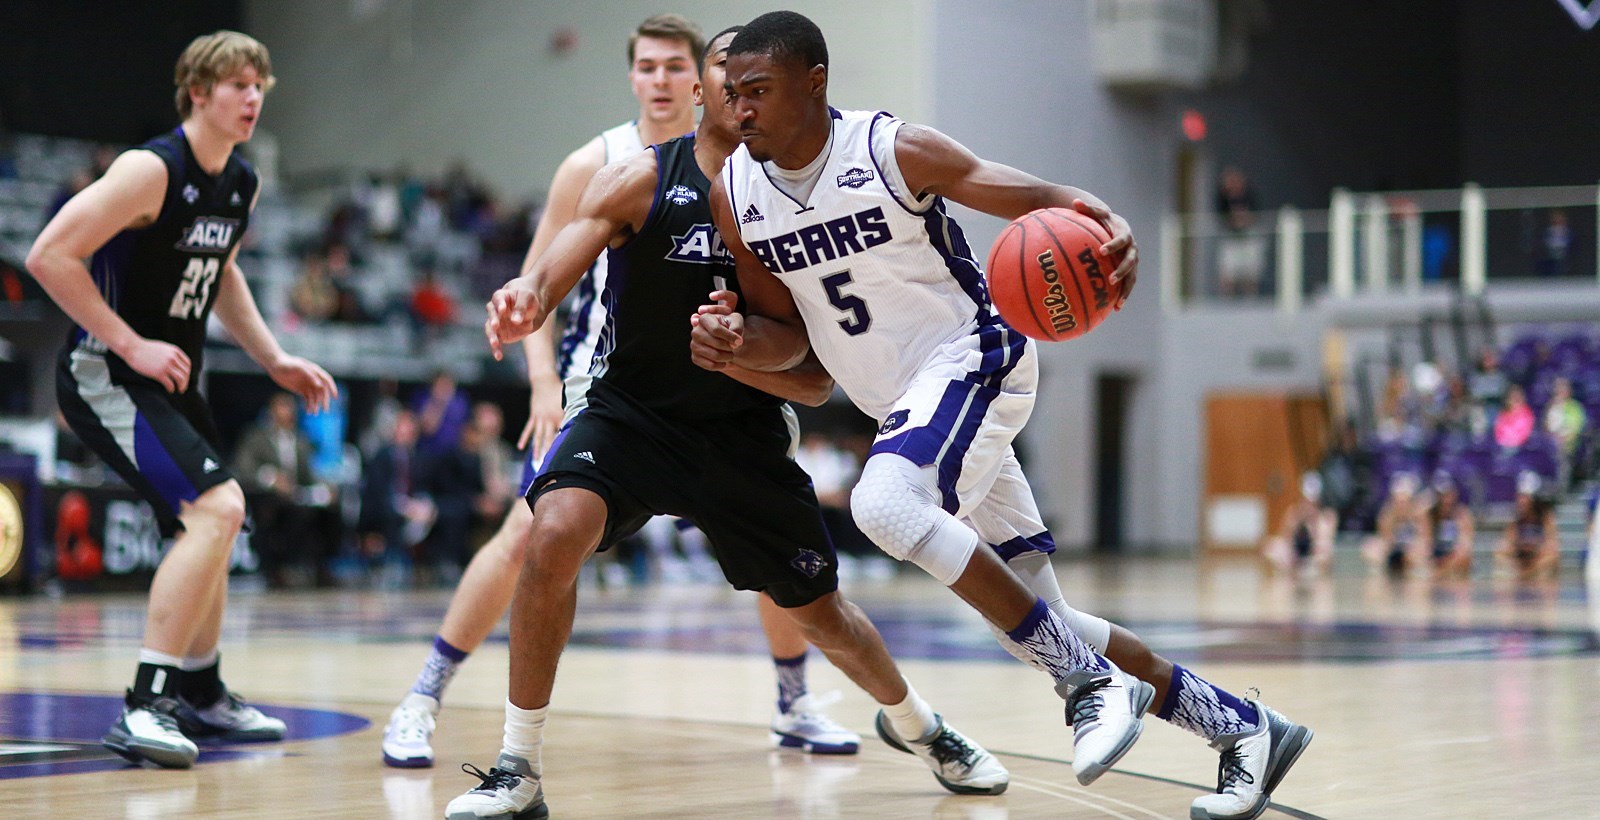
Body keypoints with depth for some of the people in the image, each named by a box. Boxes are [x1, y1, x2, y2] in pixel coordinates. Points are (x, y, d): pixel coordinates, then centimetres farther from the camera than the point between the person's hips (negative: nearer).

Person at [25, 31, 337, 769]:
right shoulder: (153, 169, -19)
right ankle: (145, 705, -22)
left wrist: (274, 360, 17)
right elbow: (50, 255, -22)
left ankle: (201, 694, 40)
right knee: (218, 507, -24)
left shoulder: (242, 185, 7)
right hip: (104, 372, -10)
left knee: (209, 527, 21)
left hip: (171, 374, 10)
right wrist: (132, 345, -21)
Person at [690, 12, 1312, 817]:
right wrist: (736, 342, -15)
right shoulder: (734, 195, -1)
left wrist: (1108, 224, -38)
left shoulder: (894, 151, -17)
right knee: (1034, 621, 7)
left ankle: (1092, 683, -23)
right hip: (905, 401, 7)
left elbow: (1040, 199, -15)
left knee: (884, 502, -35)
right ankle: (1242, 729, 22)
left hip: (973, 360, -7)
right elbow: (789, 330, 8)